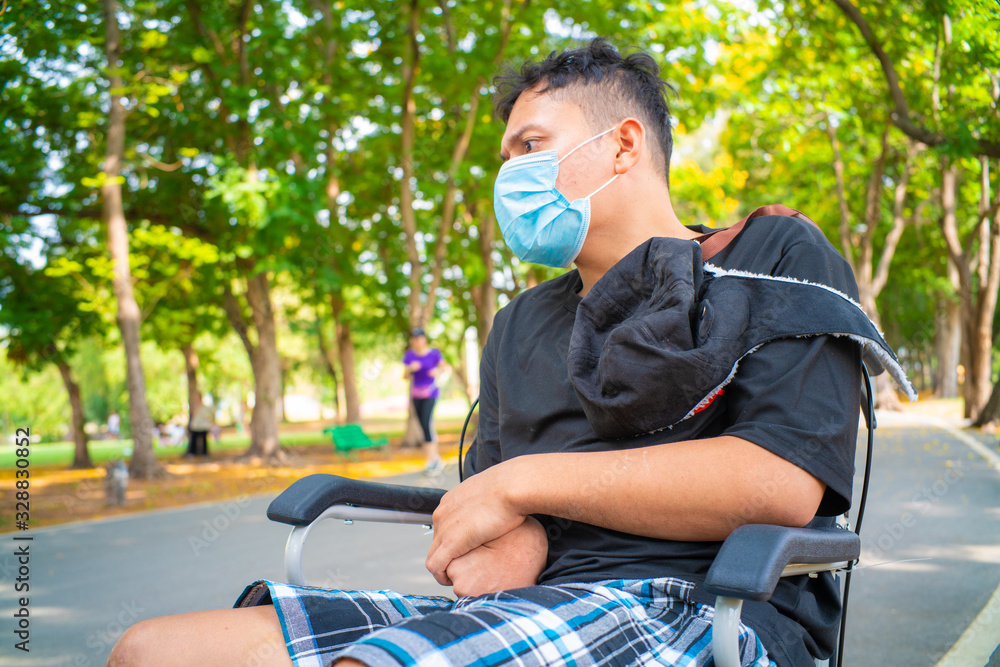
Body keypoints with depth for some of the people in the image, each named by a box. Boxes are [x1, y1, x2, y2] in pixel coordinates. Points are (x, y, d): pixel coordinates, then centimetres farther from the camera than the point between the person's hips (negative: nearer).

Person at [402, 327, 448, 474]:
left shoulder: (434, 353, -6)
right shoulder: (409, 355, 3)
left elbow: (444, 367, 5)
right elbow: (406, 376, 3)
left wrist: (438, 372, -17)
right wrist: (411, 369, -18)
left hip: (430, 393, -4)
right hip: (416, 394, 5)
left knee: (427, 423, -17)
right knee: (424, 426, 8)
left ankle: (431, 460, -13)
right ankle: (437, 459, 21)